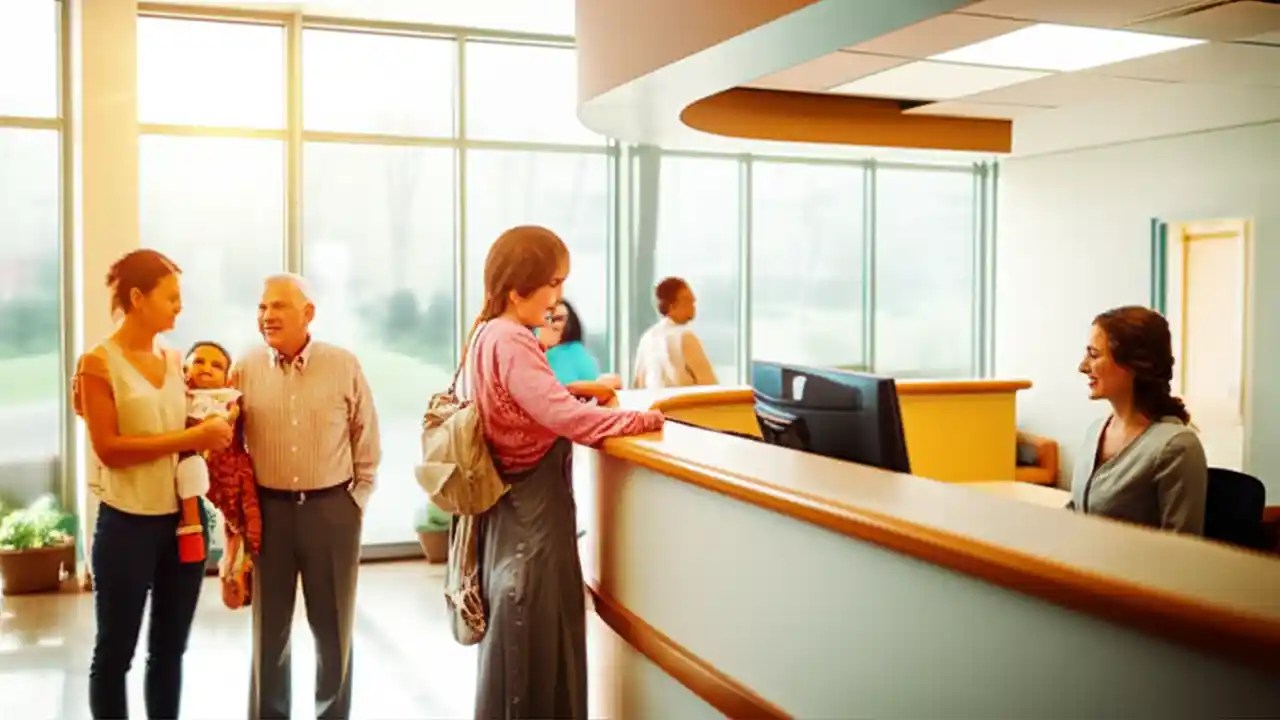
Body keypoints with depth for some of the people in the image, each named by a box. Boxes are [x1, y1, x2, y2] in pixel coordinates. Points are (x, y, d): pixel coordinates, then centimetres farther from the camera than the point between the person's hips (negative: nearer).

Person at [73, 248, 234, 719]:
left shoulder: (175, 361, 8)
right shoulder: (98, 363, -9)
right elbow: (108, 448, -16)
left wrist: (212, 429, 1)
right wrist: (190, 438, -19)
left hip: (184, 519, 6)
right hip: (128, 524, -6)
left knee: (170, 649, 15)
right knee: (115, 650, 8)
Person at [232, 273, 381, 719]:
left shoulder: (344, 366, -3)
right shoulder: (244, 370, 0)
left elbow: (366, 439, 3)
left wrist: (356, 500, 1)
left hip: (332, 509, -1)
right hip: (267, 510, 1)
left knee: (333, 627, 11)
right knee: (269, 628, 12)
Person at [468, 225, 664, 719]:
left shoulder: (490, 333, 9)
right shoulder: (510, 341, -21)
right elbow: (562, 415, -28)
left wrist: (585, 395, 1)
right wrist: (641, 419, -21)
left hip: (518, 500, 10)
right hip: (534, 503, -10)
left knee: (524, 636, 18)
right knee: (531, 639, 0)